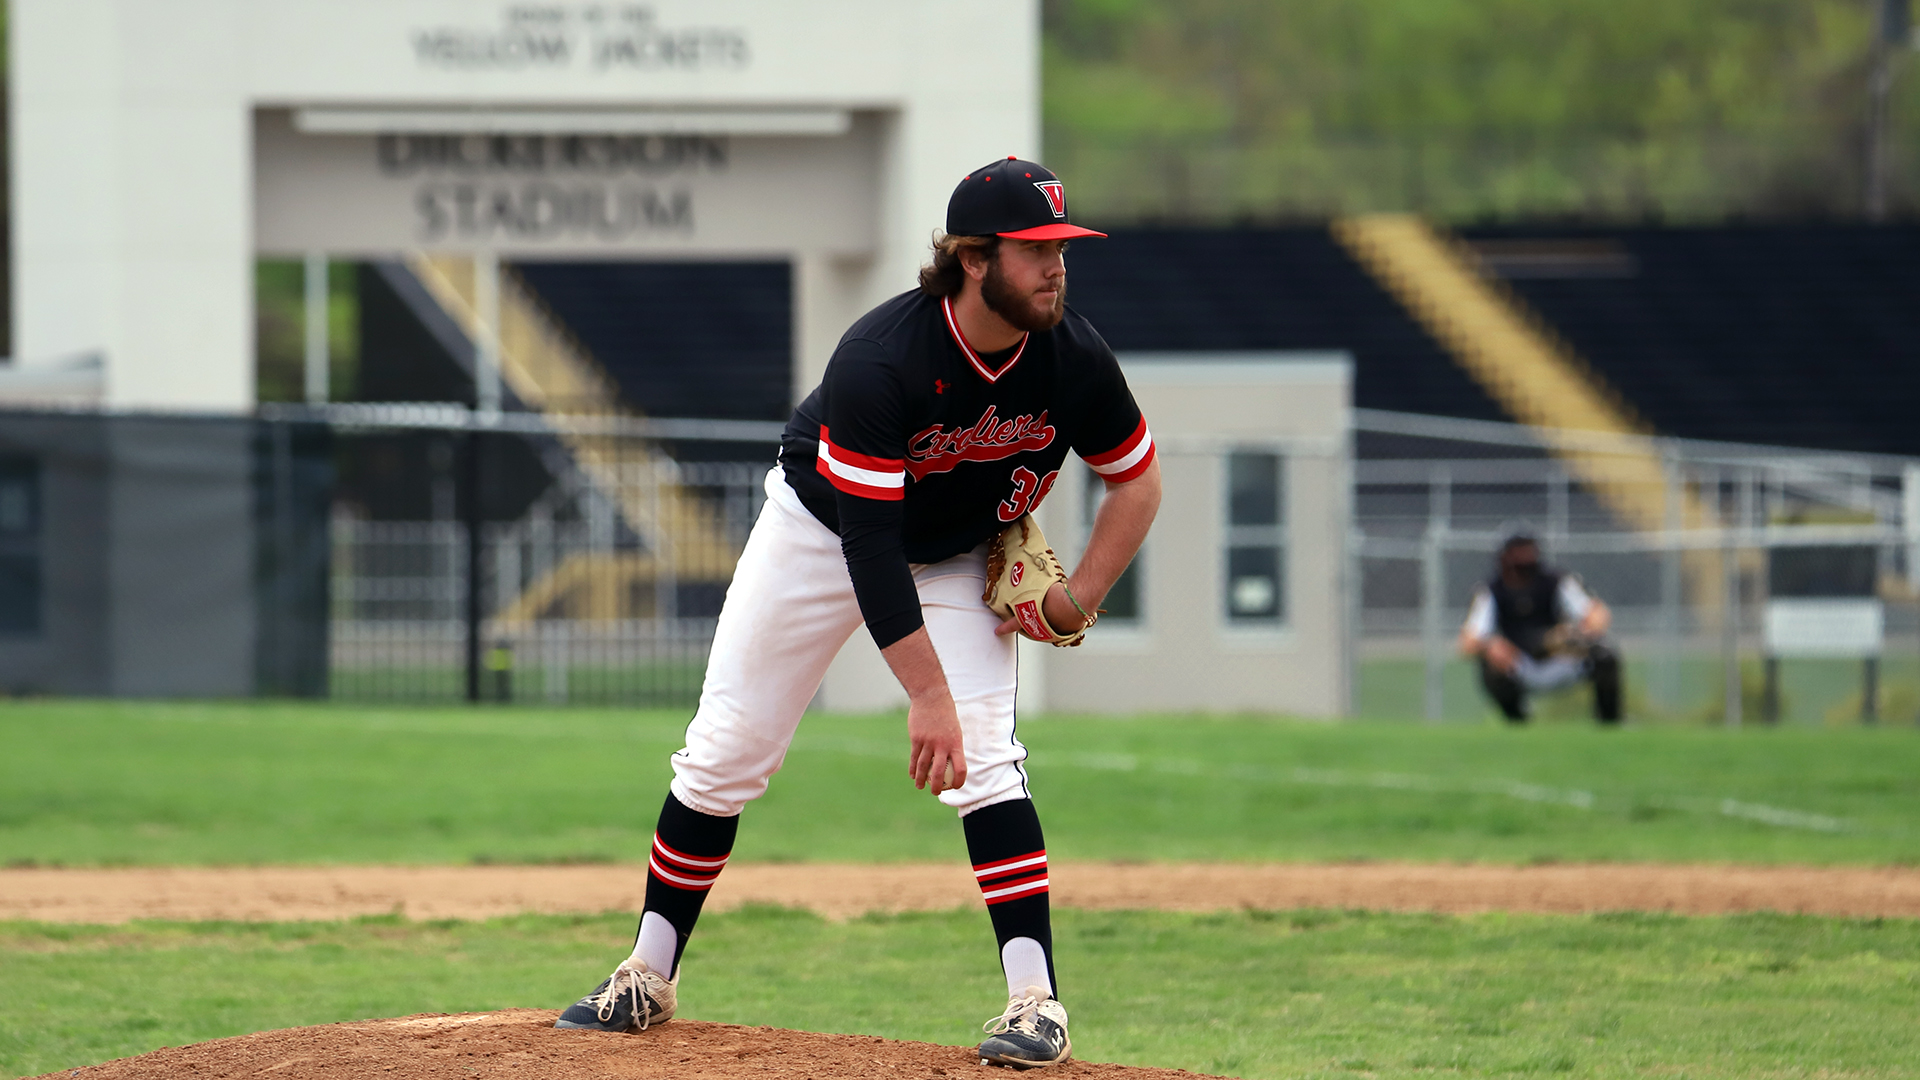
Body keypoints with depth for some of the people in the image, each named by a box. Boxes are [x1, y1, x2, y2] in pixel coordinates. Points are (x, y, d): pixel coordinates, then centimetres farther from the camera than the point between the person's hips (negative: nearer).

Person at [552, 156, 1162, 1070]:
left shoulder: (1074, 360, -23)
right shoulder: (880, 361, -36)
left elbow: (1136, 480, -4)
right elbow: (869, 547, -36)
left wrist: (1080, 598, -16)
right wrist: (927, 696, -39)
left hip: (958, 561, 2)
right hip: (821, 528, -2)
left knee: (984, 754, -18)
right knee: (725, 752, 0)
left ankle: (1036, 1004, -19)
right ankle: (647, 977, 15)